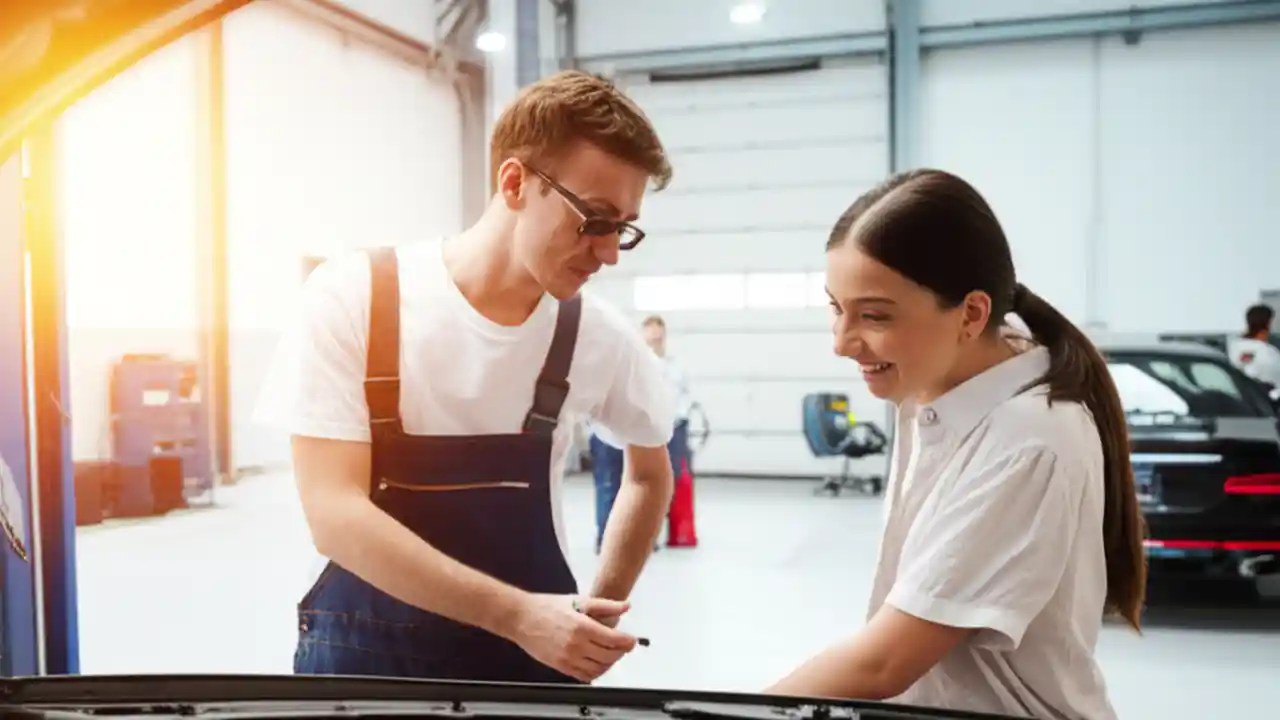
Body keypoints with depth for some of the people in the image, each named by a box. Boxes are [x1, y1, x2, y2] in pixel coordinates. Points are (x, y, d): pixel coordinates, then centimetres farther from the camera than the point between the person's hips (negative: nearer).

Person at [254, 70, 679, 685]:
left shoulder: (599, 335, -7)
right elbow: (334, 514, -18)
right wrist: (518, 615, -23)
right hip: (367, 647, -2)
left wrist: (602, 611, 2)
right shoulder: (353, 297, -14)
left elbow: (651, 475, 11)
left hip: (536, 650, 2)